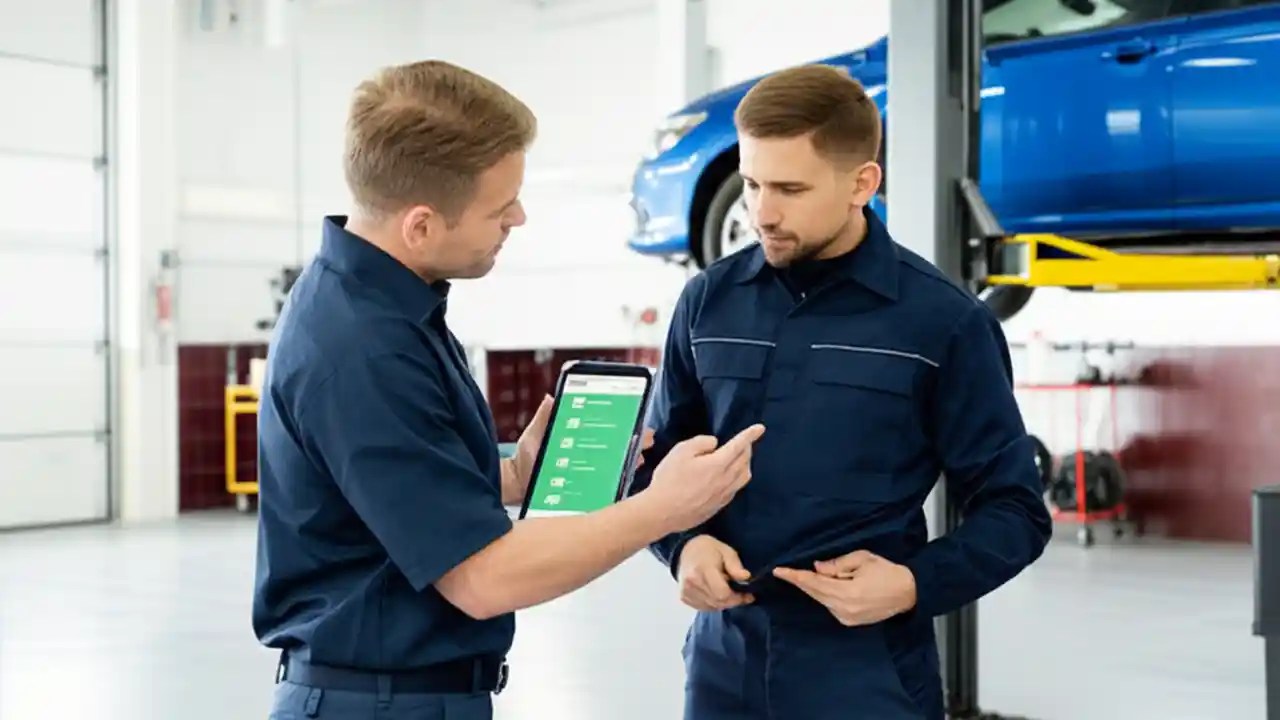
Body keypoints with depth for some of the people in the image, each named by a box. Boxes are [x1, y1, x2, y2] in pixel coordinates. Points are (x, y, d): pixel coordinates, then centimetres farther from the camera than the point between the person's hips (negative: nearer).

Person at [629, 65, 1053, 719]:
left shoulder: (943, 320, -6)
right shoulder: (708, 301, 2)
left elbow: (1012, 509, -2)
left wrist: (916, 585, -17)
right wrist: (684, 544, -9)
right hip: (723, 665, 3)